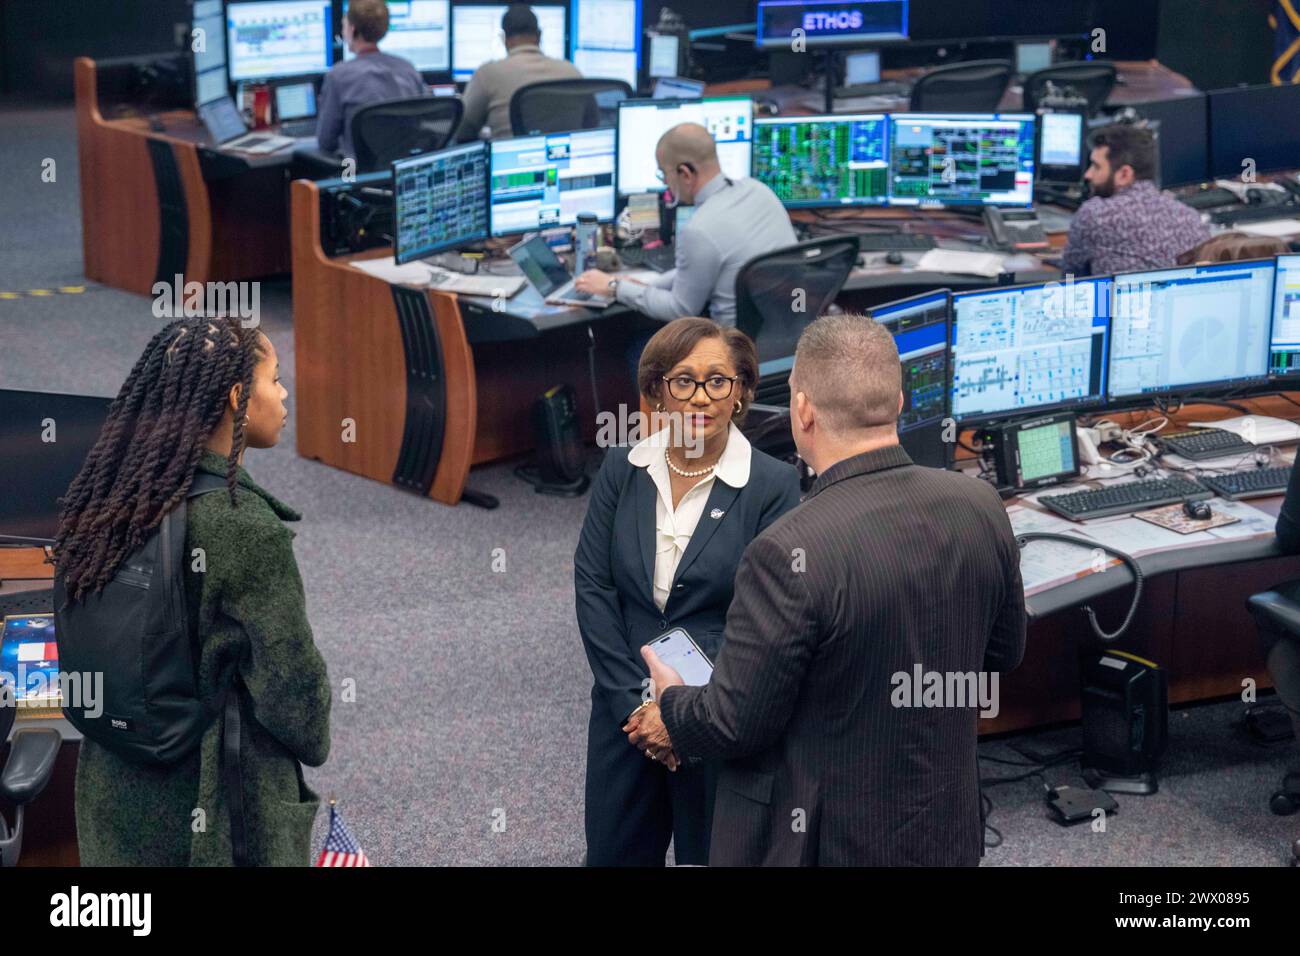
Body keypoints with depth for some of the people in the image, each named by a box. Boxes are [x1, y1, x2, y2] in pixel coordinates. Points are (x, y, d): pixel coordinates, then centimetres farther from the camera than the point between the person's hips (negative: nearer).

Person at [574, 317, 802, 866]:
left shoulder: (773, 485, -10)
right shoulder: (622, 469, 0)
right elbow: (592, 585, -1)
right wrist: (634, 700, -9)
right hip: (624, 711, 3)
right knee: (613, 854, 13)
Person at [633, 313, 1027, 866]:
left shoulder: (789, 554, -27)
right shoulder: (981, 506, -9)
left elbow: (733, 724, -17)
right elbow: (1004, 653, 6)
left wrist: (671, 711, 3)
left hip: (821, 842, -6)